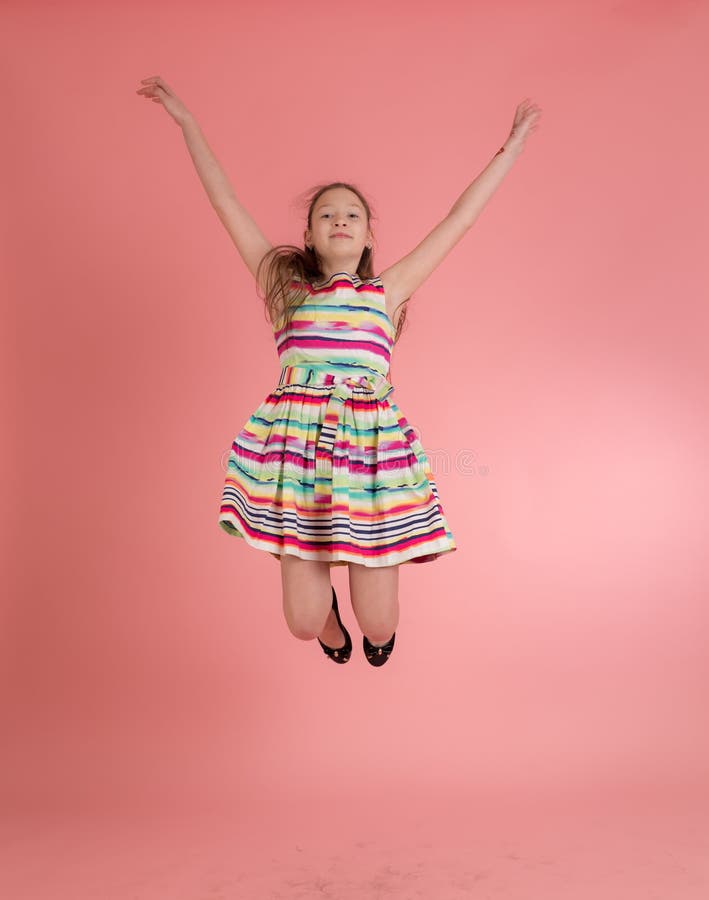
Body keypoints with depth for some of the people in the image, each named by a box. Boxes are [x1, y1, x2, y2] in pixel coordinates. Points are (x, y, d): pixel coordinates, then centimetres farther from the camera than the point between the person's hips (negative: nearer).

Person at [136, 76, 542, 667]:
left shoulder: (388, 289, 15)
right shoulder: (283, 285, 15)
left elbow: (460, 219, 17)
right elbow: (226, 203, 15)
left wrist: (511, 148, 21)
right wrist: (186, 122, 16)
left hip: (372, 440, 0)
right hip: (298, 440, 0)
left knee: (379, 624, 3)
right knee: (304, 623, 1)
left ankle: (377, 629, 42)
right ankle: (331, 616, 39)